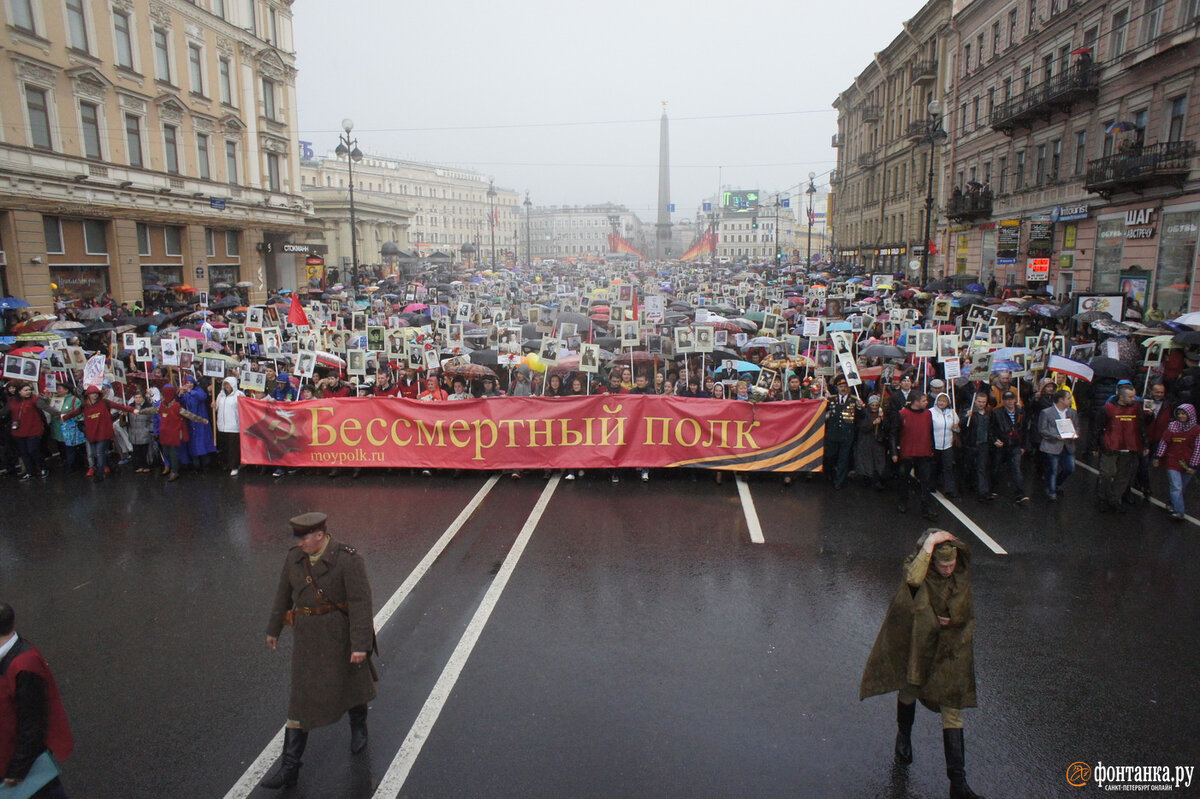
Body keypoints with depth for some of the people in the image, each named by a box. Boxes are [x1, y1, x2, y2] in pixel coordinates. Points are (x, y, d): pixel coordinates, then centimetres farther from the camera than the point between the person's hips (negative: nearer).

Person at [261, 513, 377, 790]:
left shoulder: (348, 560, -22)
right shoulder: (294, 557, -4)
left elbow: (361, 602, -23)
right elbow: (284, 594, 10)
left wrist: (360, 645, -25)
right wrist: (273, 629, 19)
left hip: (341, 635, -4)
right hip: (307, 637, 4)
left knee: (352, 683, 18)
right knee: (301, 697, 5)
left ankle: (358, 727, 49)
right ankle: (289, 768, 13)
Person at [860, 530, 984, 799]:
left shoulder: (962, 574, -6)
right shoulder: (916, 566, -17)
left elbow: (967, 613, 5)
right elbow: (913, 579, -43)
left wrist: (951, 620, -14)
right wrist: (929, 545, -39)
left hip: (951, 649, 1)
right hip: (917, 644, -1)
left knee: (952, 710, -2)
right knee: (909, 690, 19)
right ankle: (904, 738, 50)